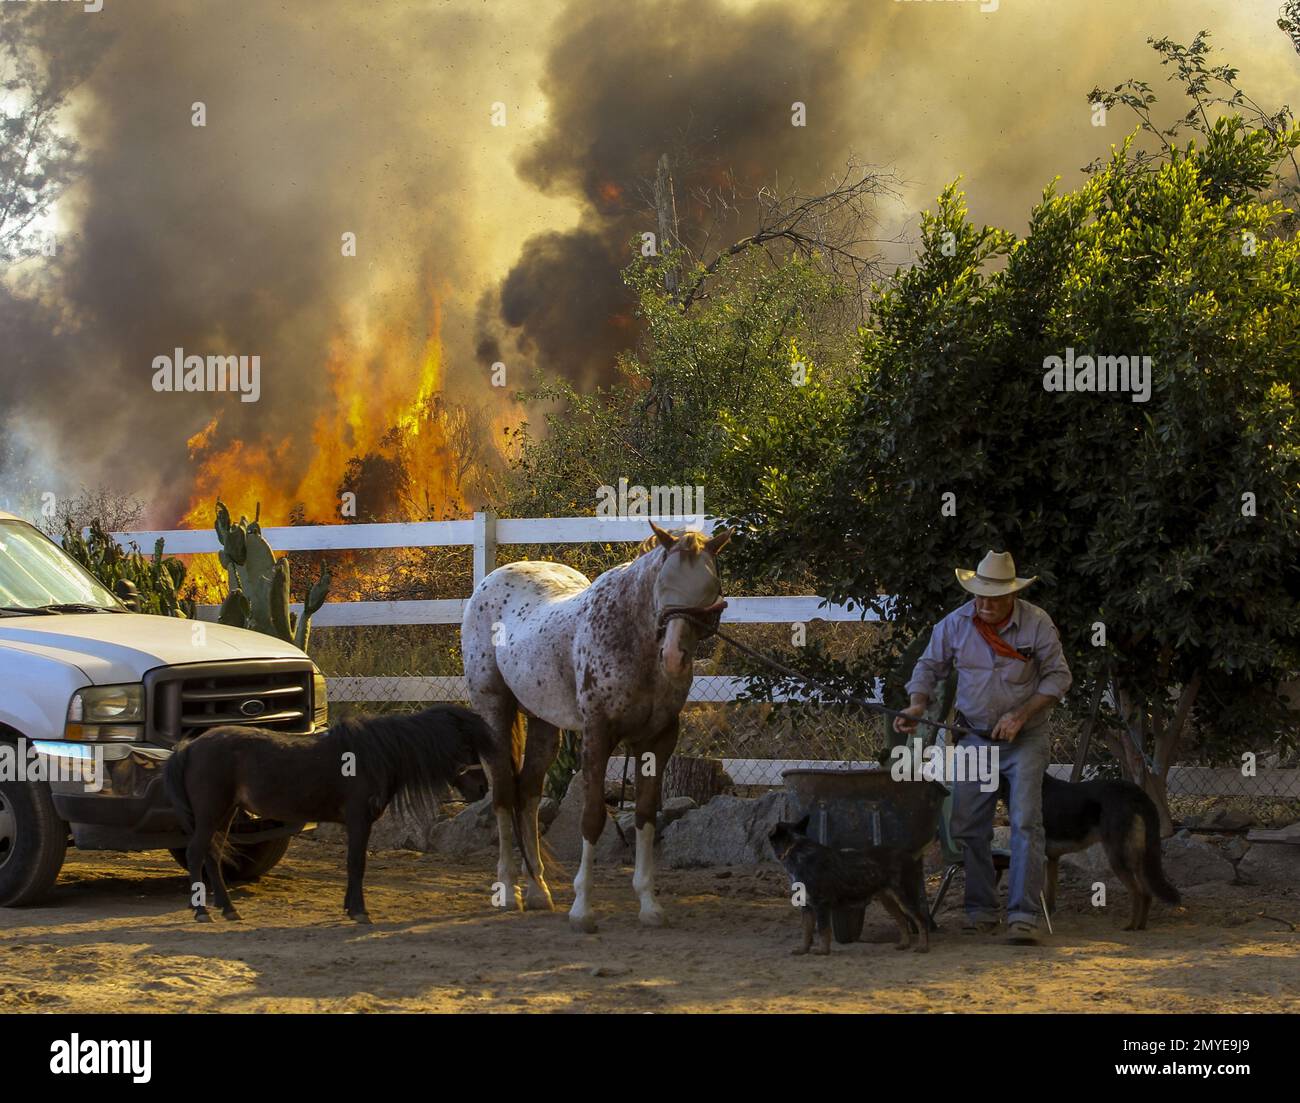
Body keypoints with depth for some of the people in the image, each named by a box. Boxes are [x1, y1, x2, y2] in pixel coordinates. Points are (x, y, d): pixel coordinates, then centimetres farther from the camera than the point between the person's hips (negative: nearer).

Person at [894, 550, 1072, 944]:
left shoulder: (1037, 623, -11)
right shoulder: (955, 624, -4)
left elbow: (1058, 676, -5)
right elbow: (928, 667, 8)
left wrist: (1021, 715, -16)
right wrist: (917, 705, -10)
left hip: (1025, 738, -3)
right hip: (975, 738, 3)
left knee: (1026, 823, -14)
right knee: (967, 825, 1)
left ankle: (1023, 915, -15)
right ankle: (981, 910, 11)